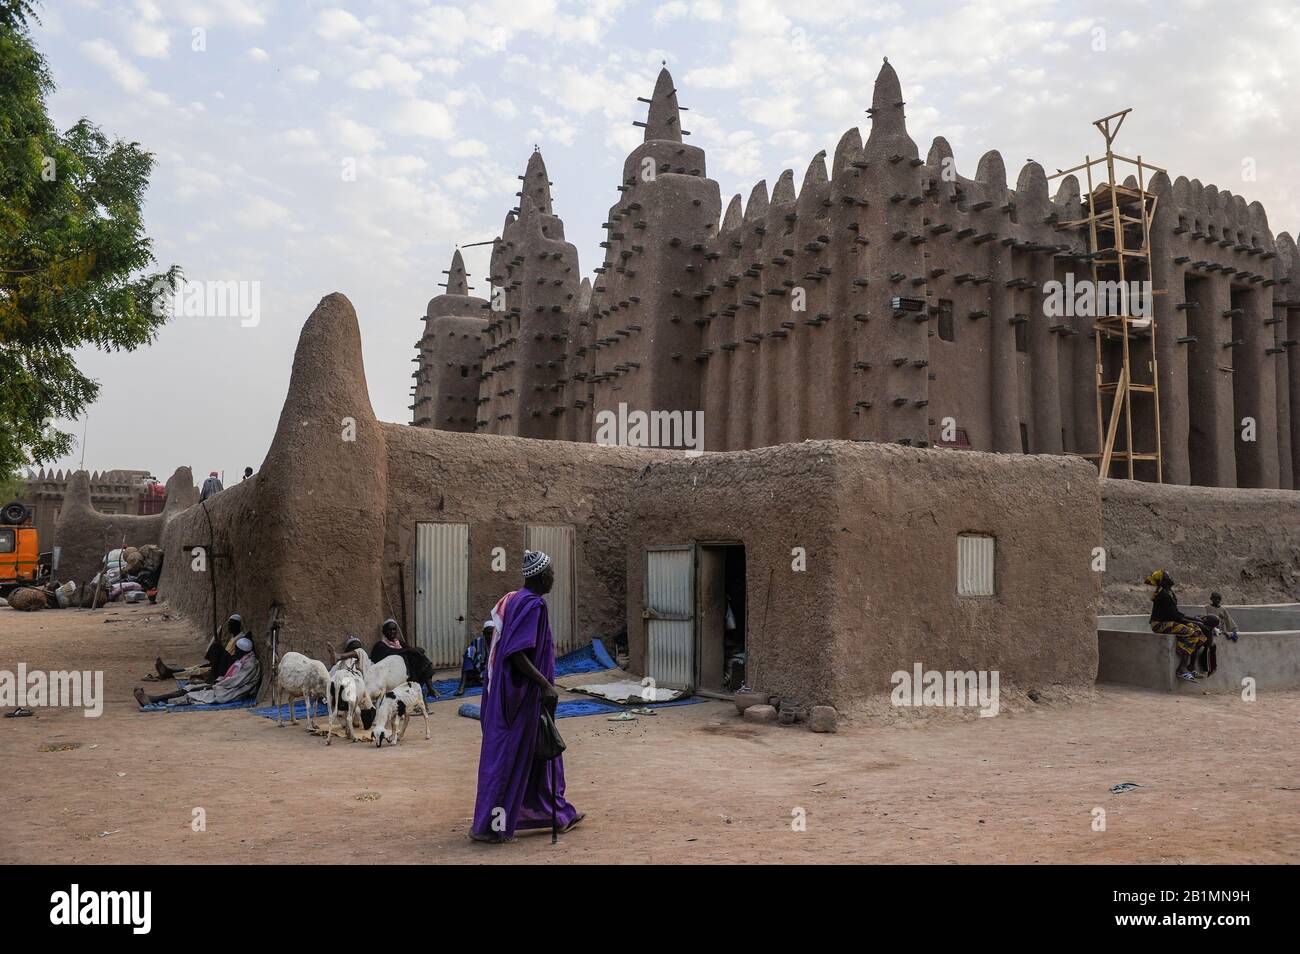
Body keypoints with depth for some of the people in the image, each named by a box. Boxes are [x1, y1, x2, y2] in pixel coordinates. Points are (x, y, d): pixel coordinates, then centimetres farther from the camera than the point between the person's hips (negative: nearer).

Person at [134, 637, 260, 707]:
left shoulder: (251, 665, -16)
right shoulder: (241, 660, 16)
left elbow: (234, 682, -20)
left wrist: (214, 686, -13)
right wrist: (215, 683, 3)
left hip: (230, 693, -9)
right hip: (223, 687, 9)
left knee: (194, 696, -17)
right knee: (191, 688, -3)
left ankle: (158, 701, -23)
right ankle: (153, 698, -11)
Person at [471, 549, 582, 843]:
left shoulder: (515, 600, 10)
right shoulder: (533, 604, -19)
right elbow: (517, 653, -27)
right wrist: (546, 685, -27)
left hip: (511, 691, 10)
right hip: (522, 695, -10)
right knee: (509, 757, 0)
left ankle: (557, 814, 30)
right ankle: (489, 826, 9)